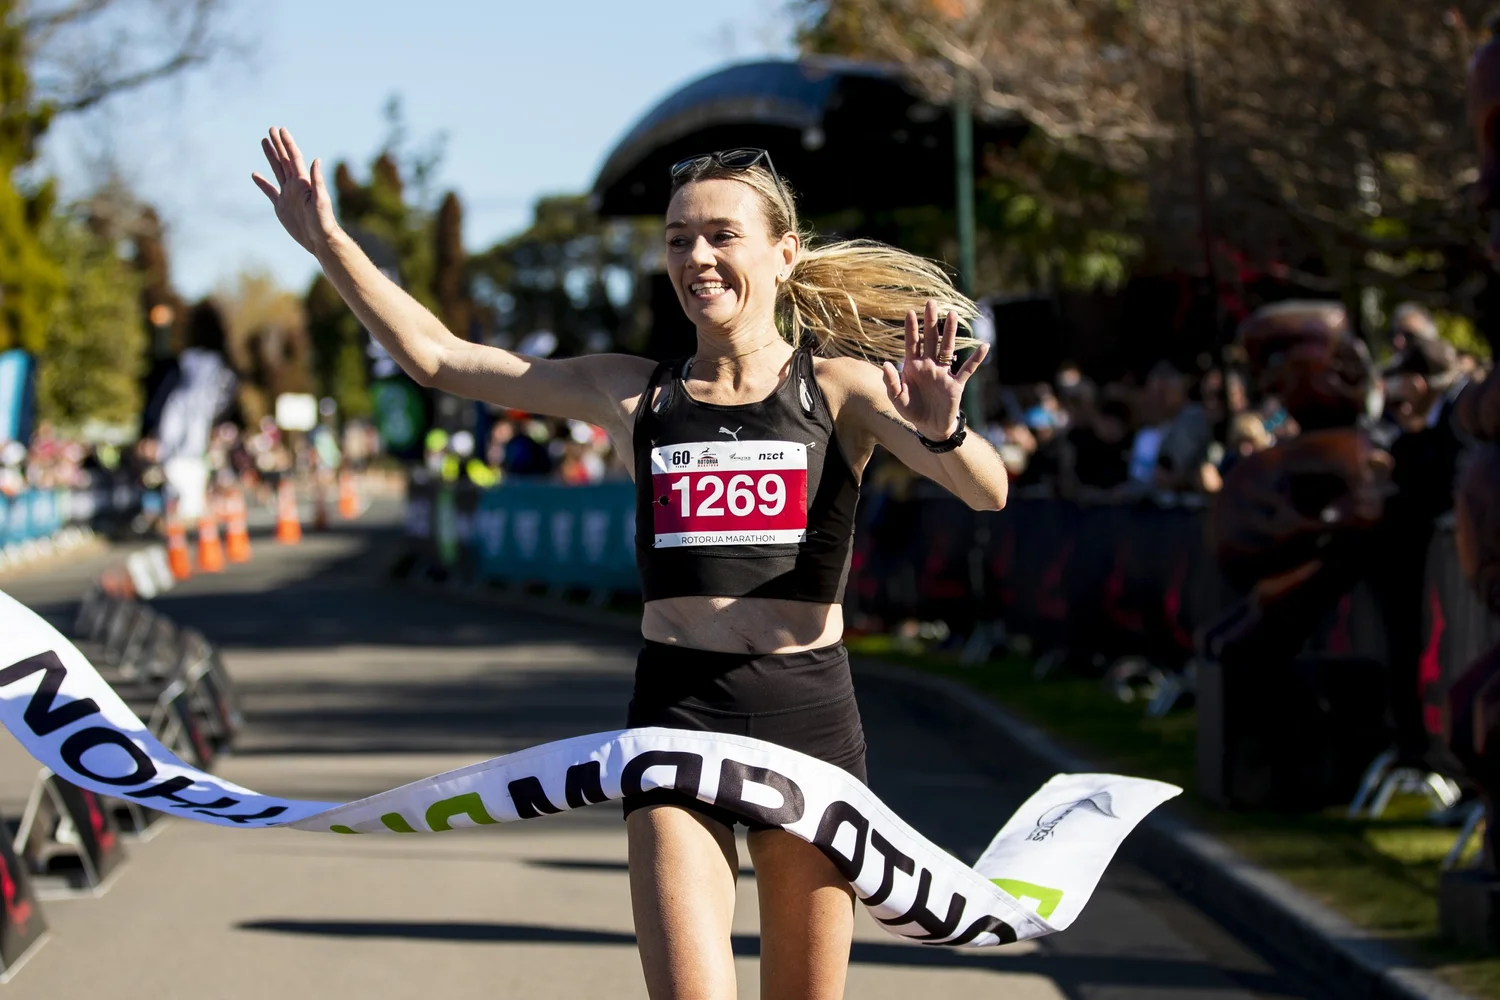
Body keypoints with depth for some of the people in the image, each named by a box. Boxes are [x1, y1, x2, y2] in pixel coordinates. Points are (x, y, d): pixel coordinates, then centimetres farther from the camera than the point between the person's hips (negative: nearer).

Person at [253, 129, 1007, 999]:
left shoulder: (839, 385, 1)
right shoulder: (634, 394, 8)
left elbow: (988, 493, -13)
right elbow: (438, 358, 10)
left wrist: (941, 430, -35)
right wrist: (331, 244, 1)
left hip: (807, 710, -1)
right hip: (677, 709, 1)